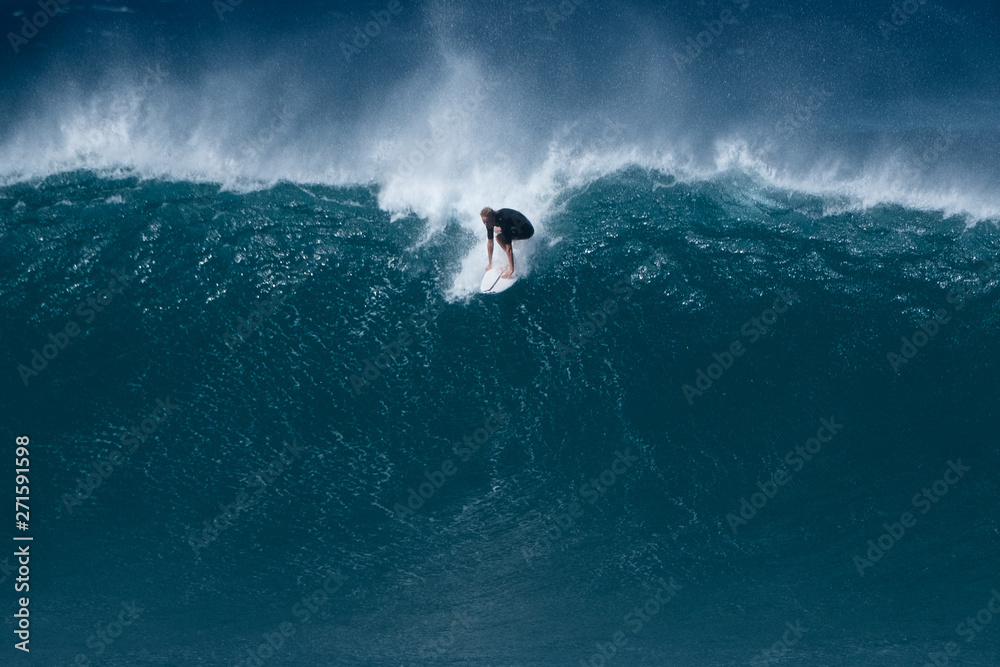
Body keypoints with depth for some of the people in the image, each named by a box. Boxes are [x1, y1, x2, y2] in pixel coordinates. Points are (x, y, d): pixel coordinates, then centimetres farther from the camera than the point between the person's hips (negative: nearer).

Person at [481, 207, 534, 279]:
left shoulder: (503, 221, -37)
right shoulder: (490, 220, -13)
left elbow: (509, 248, -37)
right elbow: (490, 243, -3)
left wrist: (511, 270, -36)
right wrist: (490, 263, 3)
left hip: (527, 230, -9)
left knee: (500, 237, -25)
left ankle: (511, 268, -17)